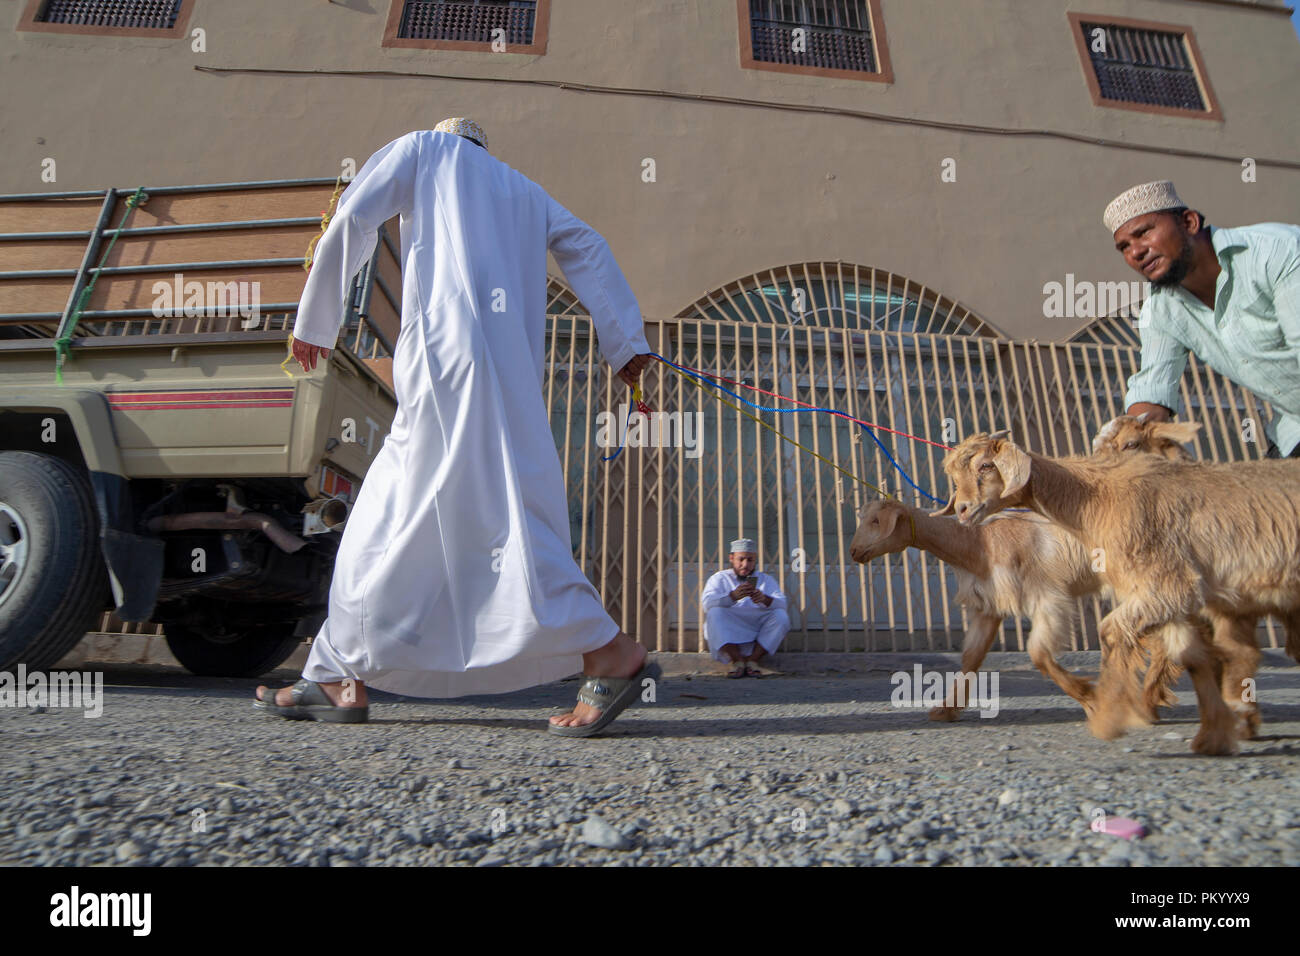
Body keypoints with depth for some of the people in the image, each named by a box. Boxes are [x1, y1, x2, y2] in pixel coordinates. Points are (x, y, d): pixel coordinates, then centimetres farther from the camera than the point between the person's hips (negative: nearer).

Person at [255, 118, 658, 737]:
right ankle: (340, 679, 10)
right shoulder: (524, 191, 32)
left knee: (495, 510, -14)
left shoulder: (422, 148, 20)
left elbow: (351, 220, 8)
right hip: (508, 360, 7)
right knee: (393, 511, 8)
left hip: (446, 343, -7)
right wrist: (626, 342, 9)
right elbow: (587, 250, 18)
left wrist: (315, 321, 15)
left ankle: (614, 656, -19)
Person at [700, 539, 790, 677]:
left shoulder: (766, 580, 19)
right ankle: (737, 660, -24)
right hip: (727, 636, -1)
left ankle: (753, 659, -18)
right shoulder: (720, 578, 14)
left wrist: (765, 599, -23)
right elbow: (706, 602, -7)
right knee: (714, 612, -27)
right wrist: (733, 596, -24)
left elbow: (782, 603, 1)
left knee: (781, 616, -22)